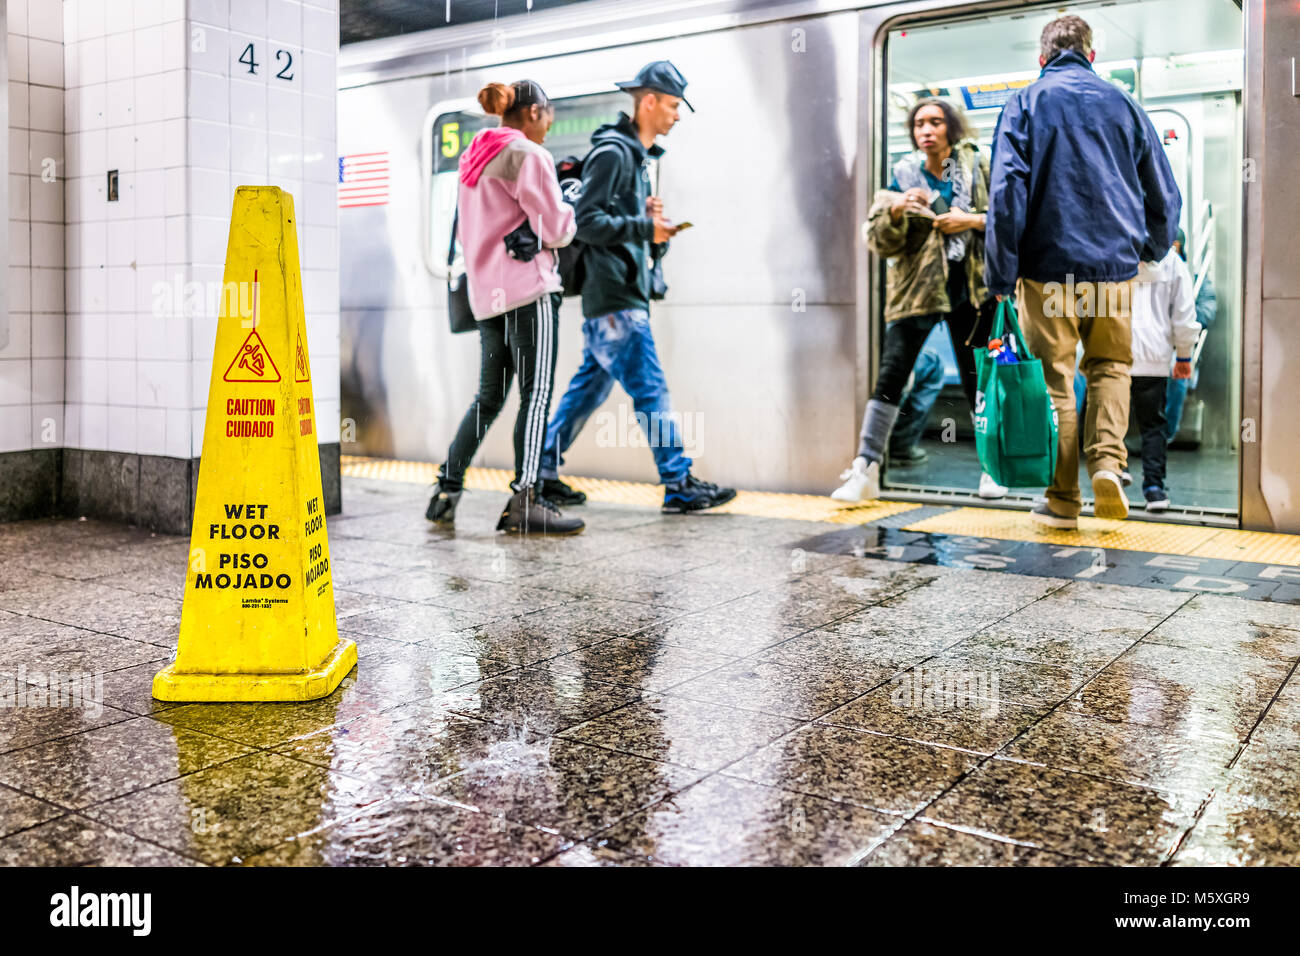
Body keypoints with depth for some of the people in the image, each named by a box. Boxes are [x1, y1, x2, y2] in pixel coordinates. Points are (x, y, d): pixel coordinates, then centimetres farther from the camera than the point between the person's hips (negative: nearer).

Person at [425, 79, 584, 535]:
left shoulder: (474, 158, 21)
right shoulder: (528, 155, -6)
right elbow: (554, 229, -9)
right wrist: (571, 208, 10)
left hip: (486, 292, 8)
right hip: (528, 288, -8)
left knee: (489, 396, 14)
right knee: (536, 394, -8)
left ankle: (446, 490, 13)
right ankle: (524, 502, -12)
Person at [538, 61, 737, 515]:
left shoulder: (636, 156, 22)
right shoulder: (612, 152, -10)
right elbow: (589, 222, -17)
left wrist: (652, 226, 4)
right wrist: (646, 227, -20)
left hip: (621, 296, 10)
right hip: (613, 296, -10)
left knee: (589, 387, 13)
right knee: (652, 391, -8)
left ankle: (543, 473, 20)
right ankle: (680, 485, -5)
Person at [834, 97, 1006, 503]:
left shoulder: (975, 166, 4)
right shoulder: (904, 175, 4)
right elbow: (881, 243, 0)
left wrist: (973, 220, -12)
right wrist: (895, 211, -19)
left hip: (969, 287, 0)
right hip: (916, 288, 0)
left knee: (977, 378, 7)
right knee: (891, 374, -8)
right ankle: (865, 469, -6)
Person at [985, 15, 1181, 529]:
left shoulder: (1025, 103, 3)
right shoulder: (1122, 103, 12)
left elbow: (1006, 189, -10)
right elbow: (1164, 192, 14)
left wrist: (1002, 275, -9)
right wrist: (1150, 249, 31)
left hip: (1048, 264, -2)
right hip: (1114, 264, 2)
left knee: (1054, 380, 4)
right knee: (1110, 366, 17)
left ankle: (1063, 499, 7)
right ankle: (1107, 462, -5)